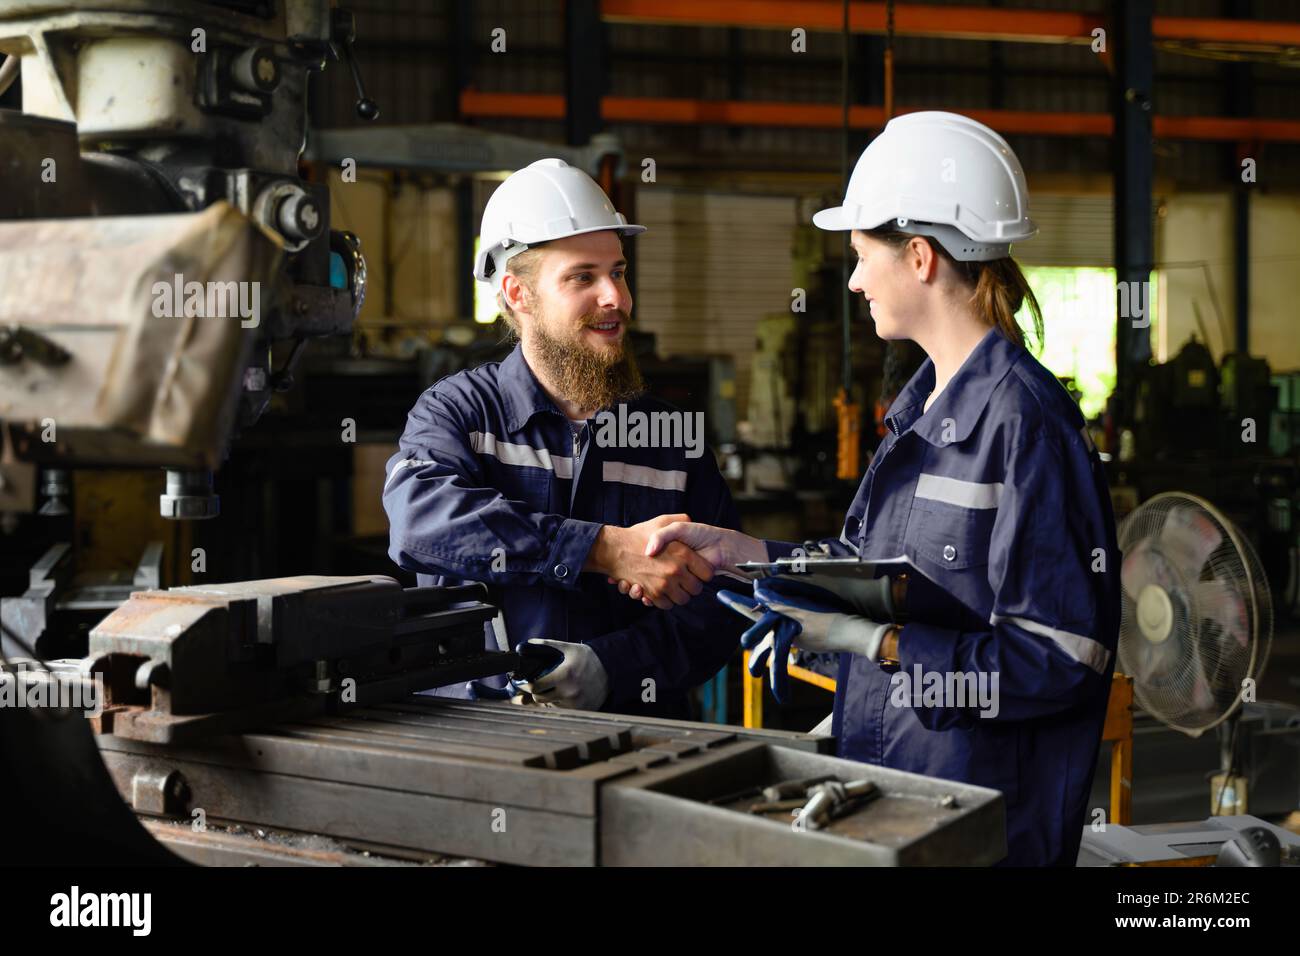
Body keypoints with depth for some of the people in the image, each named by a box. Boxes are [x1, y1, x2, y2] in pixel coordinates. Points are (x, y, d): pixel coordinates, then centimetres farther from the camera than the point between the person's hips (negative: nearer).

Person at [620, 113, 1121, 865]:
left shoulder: (1025, 420, -20)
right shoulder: (925, 406, 9)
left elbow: (1060, 656, -22)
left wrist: (871, 642, -23)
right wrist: (738, 551, 5)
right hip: (881, 769, 8)